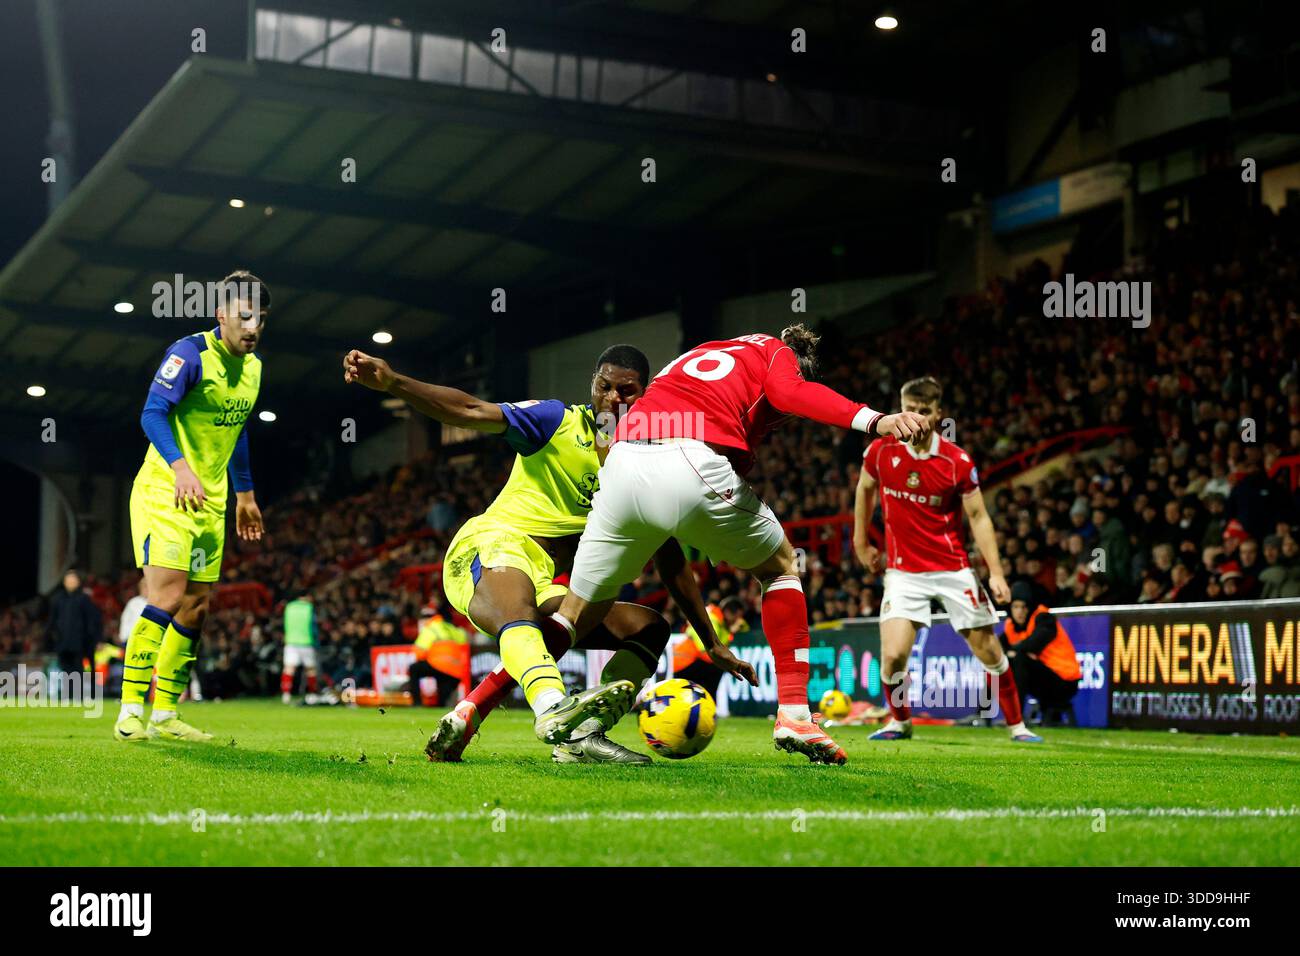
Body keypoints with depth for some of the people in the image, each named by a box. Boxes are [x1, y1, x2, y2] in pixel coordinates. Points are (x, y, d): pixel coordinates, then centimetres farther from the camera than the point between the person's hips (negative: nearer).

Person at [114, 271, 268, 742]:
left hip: (210, 503, 8)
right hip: (165, 492, -8)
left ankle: (164, 715, 13)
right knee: (168, 596, -19)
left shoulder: (252, 366, 11)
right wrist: (180, 465, -39)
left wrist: (245, 494, 25)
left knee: (195, 609, 6)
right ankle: (130, 713, -16)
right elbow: (152, 413, -24)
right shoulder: (190, 352, -14)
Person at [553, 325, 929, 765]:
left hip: (621, 465, 5)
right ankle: (794, 714, 12)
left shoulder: (696, 355, 39)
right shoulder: (778, 352, 22)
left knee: (578, 610, 21)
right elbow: (789, 392, -6)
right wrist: (873, 418, -16)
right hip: (693, 464, -5)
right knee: (781, 567, 21)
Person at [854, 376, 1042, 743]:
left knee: (989, 651, 3)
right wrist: (860, 541, 17)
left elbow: (978, 517, -4)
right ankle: (899, 720, 13)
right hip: (904, 571, 0)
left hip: (954, 568, 0)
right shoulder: (881, 450, -6)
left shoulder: (958, 462, -10)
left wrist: (996, 572, -12)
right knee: (893, 655, -15)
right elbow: (864, 489, 14)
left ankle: (1016, 726, 22)